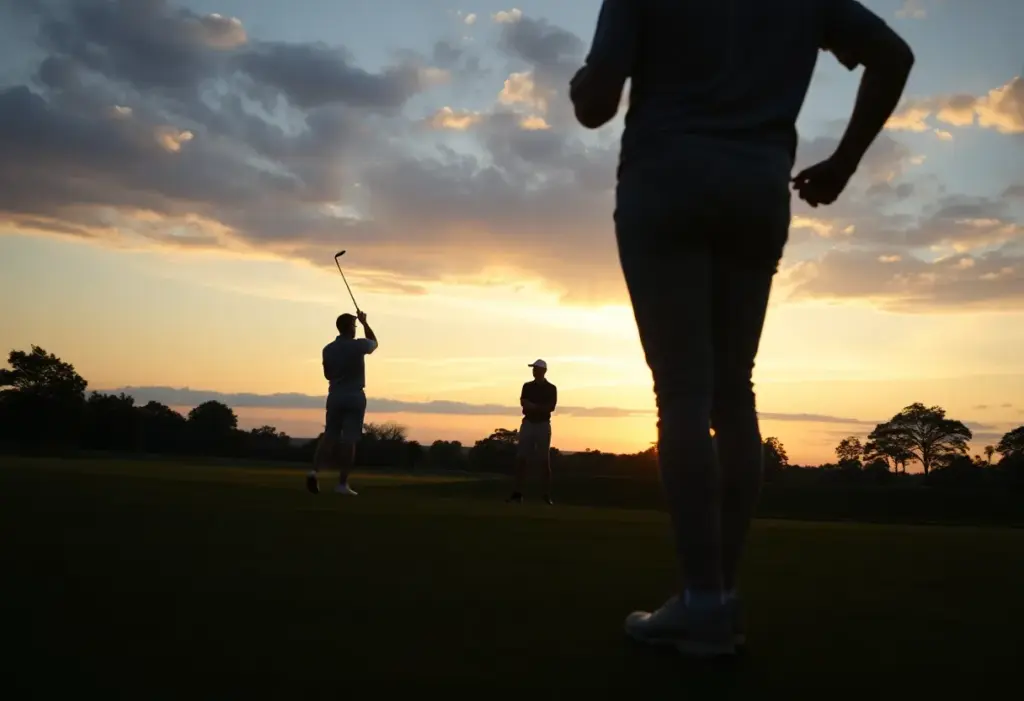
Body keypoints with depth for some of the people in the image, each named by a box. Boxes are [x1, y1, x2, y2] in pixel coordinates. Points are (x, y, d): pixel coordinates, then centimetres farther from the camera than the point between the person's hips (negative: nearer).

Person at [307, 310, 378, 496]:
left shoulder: (328, 349, 3)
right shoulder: (358, 345, -8)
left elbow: (327, 375, 13)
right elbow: (374, 342, 16)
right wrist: (364, 322, 22)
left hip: (335, 396, 4)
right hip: (355, 396, -4)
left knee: (329, 435, 9)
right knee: (349, 440, -2)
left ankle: (315, 470, -12)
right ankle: (342, 483, -2)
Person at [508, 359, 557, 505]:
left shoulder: (551, 388, 2)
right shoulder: (527, 386, 10)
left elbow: (551, 407, -10)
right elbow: (523, 402, -6)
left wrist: (534, 406, -17)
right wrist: (540, 408, -21)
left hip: (543, 425, -2)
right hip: (527, 423, 3)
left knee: (545, 461, -2)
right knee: (521, 459, -4)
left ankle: (547, 495, 3)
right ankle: (518, 493, -3)